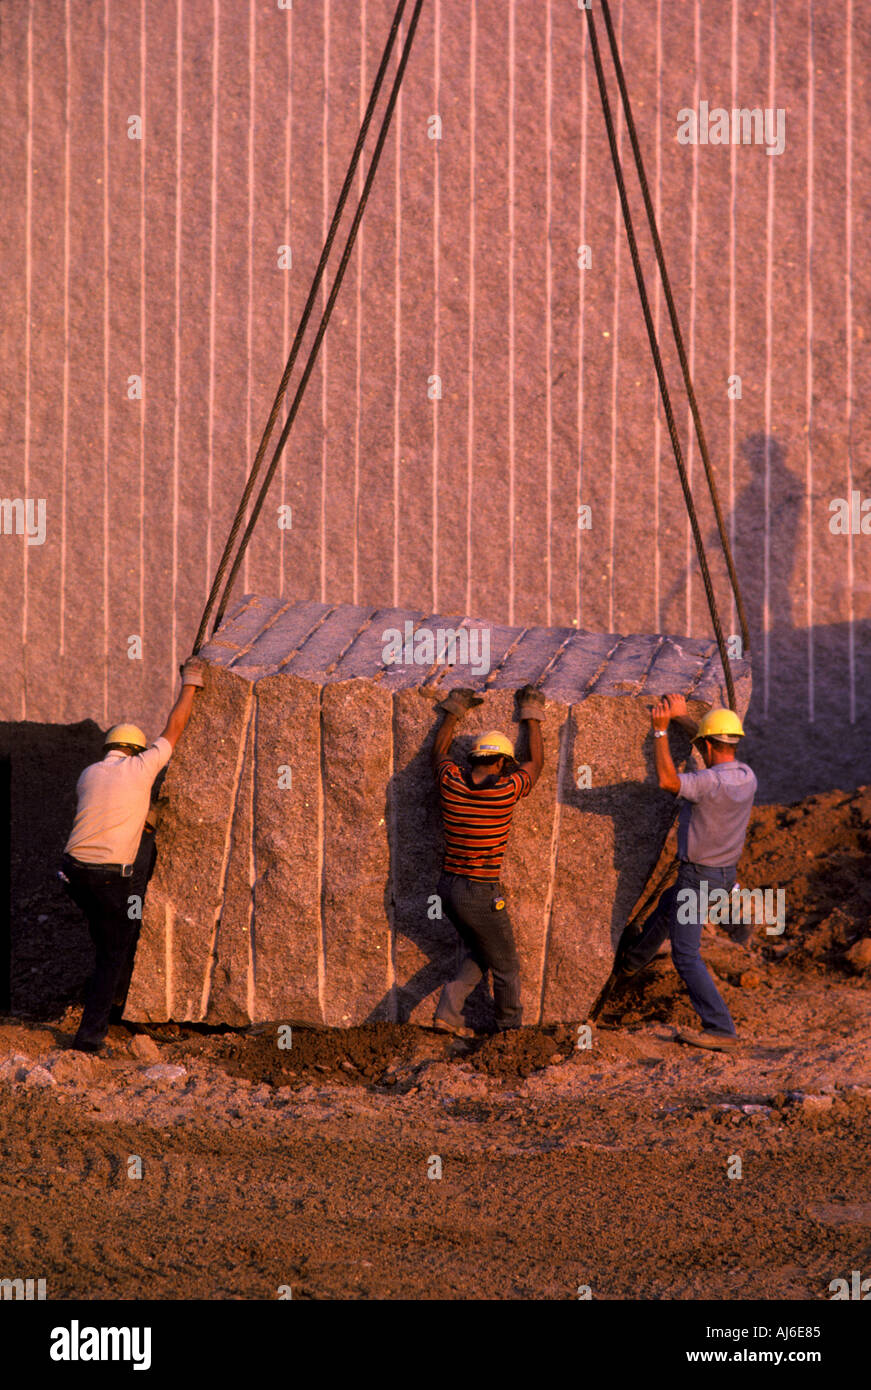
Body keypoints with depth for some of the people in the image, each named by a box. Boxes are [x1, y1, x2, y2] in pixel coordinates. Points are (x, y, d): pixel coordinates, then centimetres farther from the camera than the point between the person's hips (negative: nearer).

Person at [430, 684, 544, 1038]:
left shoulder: (451, 782, -3)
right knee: (505, 966, 14)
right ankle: (510, 1029, 28)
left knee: (479, 955, 24)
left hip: (449, 886, 6)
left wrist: (454, 710, 29)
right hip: (481, 893, -6)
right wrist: (531, 716, 18)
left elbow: (438, 752, 21)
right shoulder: (507, 790, -14)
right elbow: (536, 763, 7)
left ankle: (449, 1009, 8)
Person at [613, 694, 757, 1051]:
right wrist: (682, 717, 19)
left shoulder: (711, 782, -28)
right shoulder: (747, 776, -2)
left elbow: (667, 780, -40)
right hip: (726, 874, 9)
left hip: (698, 877, -9)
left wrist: (660, 730, -32)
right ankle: (632, 959, 60)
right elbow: (720, 749, 17)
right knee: (667, 905, 34)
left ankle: (721, 1029, -10)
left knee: (686, 955, -4)